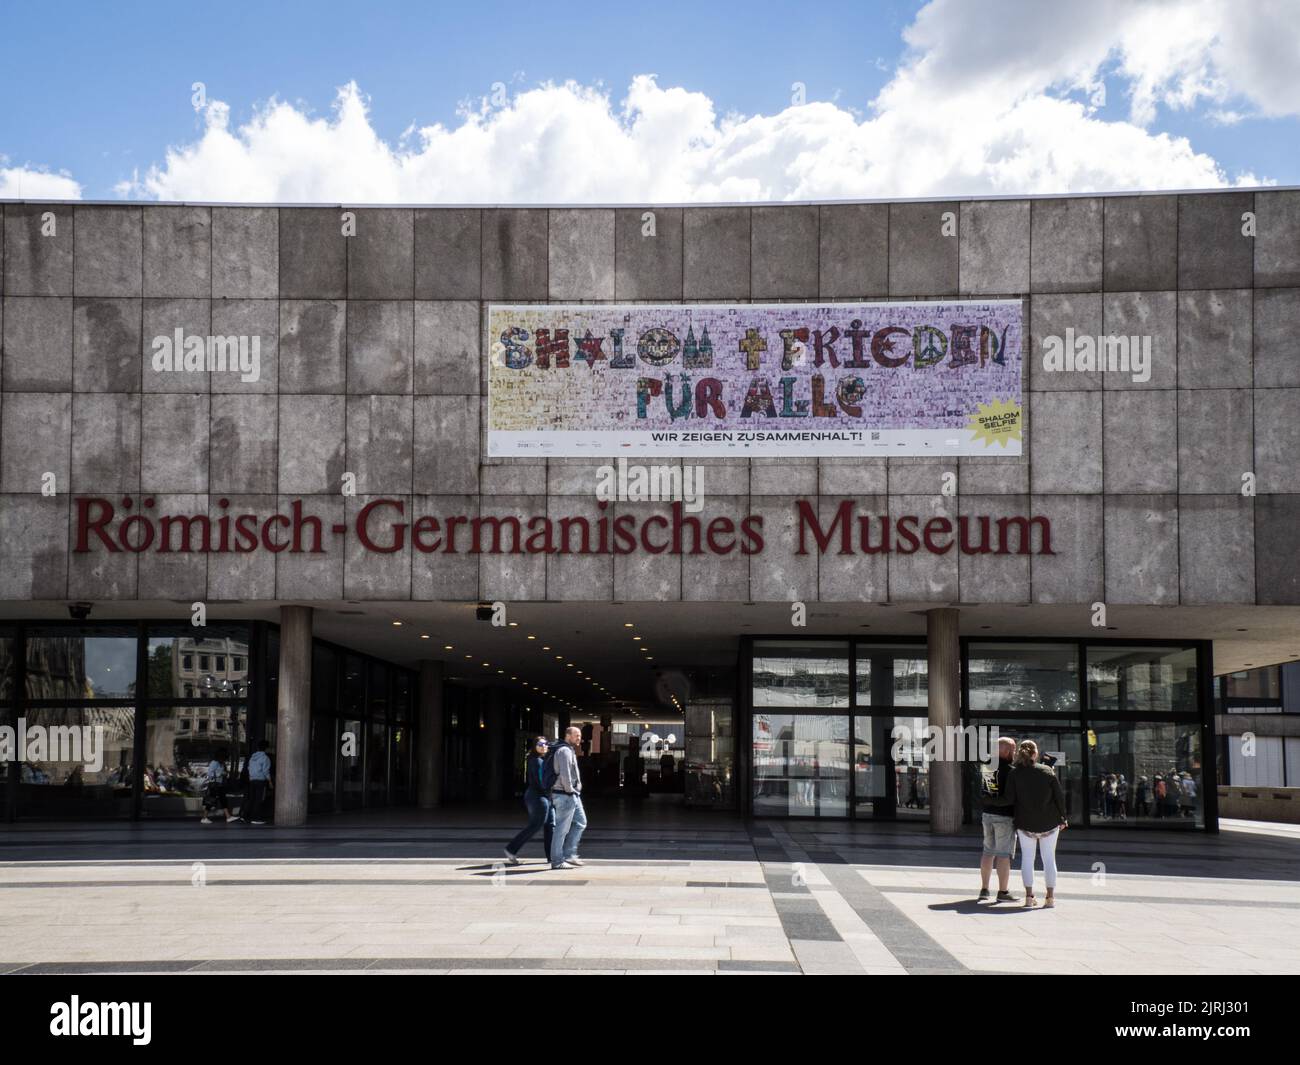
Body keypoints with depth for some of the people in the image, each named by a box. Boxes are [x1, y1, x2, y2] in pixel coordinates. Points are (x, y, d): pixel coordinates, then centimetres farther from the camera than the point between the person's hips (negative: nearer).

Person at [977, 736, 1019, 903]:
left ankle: (984, 889, 18)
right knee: (1004, 854, -2)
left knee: (988, 851, 14)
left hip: (987, 814, 7)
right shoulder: (1008, 769, -15)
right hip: (1004, 816, -7)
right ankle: (1003, 892, 0)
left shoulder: (987, 767, 7)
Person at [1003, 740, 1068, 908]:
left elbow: (1010, 799, -9)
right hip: (1049, 822, 1)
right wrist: (1062, 818, 8)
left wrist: (1016, 818, 5)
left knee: (1027, 858, 7)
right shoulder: (1047, 771, -4)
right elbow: (1059, 796, -2)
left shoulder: (1014, 774, -6)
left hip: (1025, 823, -1)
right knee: (1049, 858, 10)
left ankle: (1029, 896, -1)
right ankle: (1051, 897, 10)